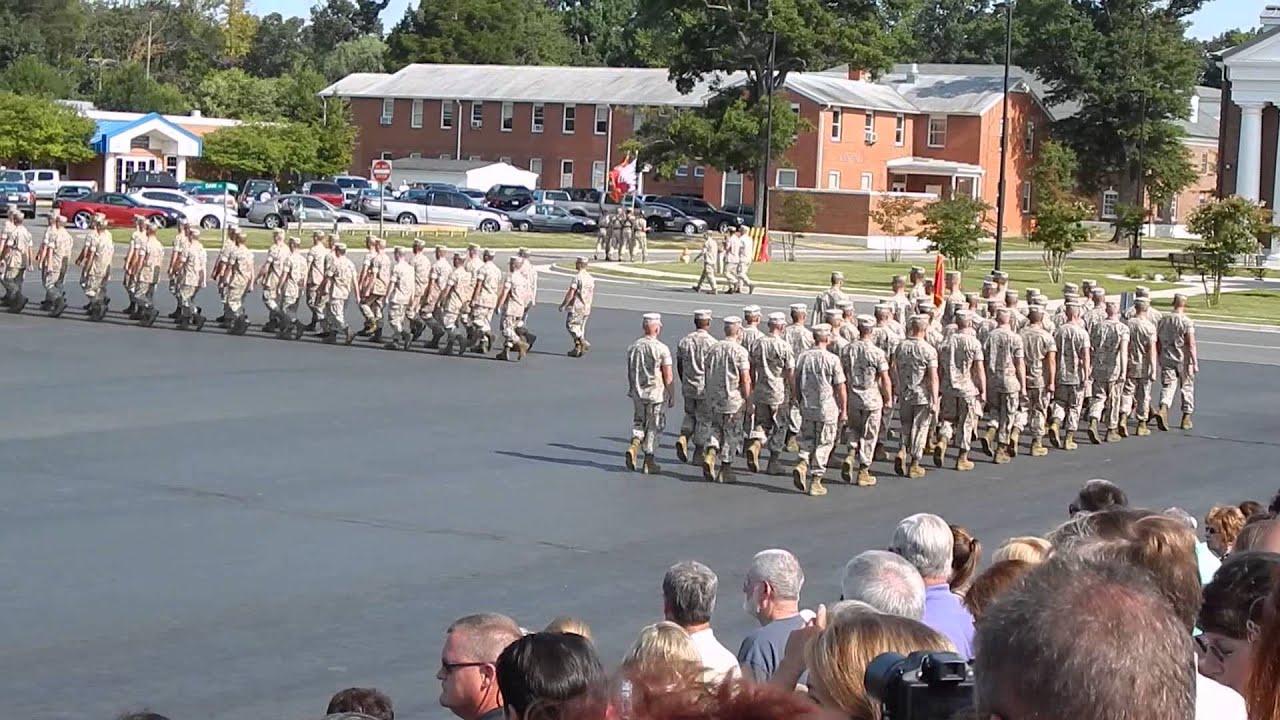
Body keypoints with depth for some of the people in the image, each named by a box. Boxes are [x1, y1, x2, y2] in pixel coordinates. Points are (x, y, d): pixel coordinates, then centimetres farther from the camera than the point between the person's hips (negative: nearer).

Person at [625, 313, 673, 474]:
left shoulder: (633, 347, 0)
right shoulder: (662, 349, -13)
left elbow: (629, 372, 9)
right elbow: (668, 376, -10)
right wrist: (671, 395, 1)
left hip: (637, 392, 4)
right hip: (656, 393, -4)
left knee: (639, 422, 19)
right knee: (653, 426, 7)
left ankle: (634, 445, -8)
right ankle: (648, 462, 13)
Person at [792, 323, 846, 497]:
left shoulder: (802, 357, 0)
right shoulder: (832, 359, -13)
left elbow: (795, 384, 7)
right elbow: (840, 388, -10)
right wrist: (844, 410, 0)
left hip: (807, 407, 4)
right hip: (827, 408, -4)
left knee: (807, 441, 19)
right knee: (823, 444, 6)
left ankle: (802, 464, -7)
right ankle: (815, 481, 7)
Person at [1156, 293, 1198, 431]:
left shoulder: (1163, 320, 4)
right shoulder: (1187, 322, -12)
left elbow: (1157, 343, 11)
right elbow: (1191, 344, -16)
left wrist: (1160, 359, 21)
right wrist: (1195, 362, -12)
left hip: (1167, 360, 3)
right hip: (1183, 360, -3)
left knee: (1167, 387, 1)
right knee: (1187, 388, 11)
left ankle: (1163, 409, -25)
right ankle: (1186, 418, 17)